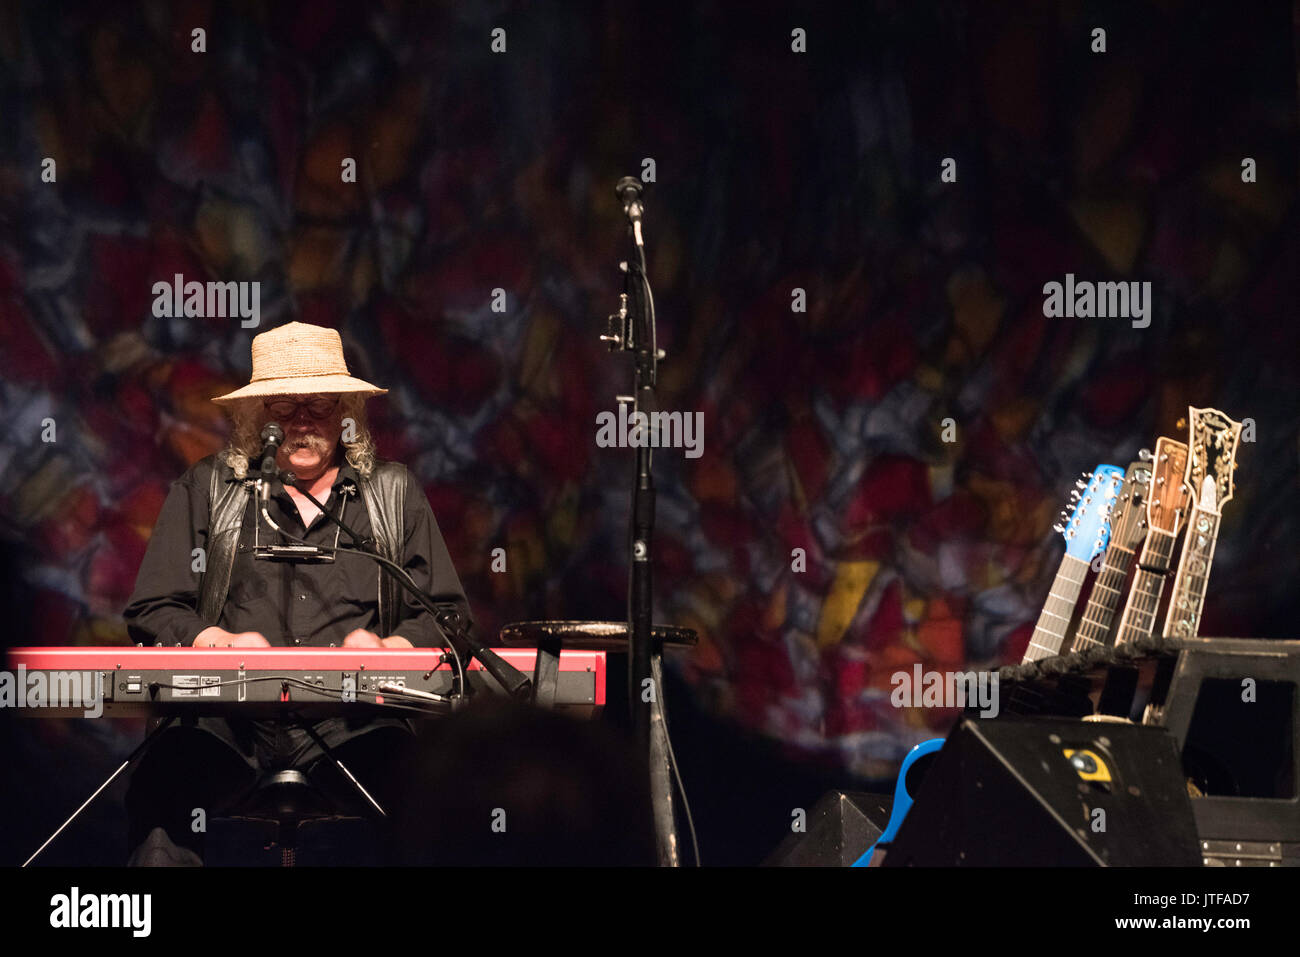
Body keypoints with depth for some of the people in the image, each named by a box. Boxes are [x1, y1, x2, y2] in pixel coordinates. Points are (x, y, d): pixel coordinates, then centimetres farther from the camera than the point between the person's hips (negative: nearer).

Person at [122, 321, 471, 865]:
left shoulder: (393, 494, 20)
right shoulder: (206, 490, 17)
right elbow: (151, 611, 14)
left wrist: (390, 648, -6)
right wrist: (220, 641, -8)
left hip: (351, 721, 1)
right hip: (229, 714, 0)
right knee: (159, 795, -36)